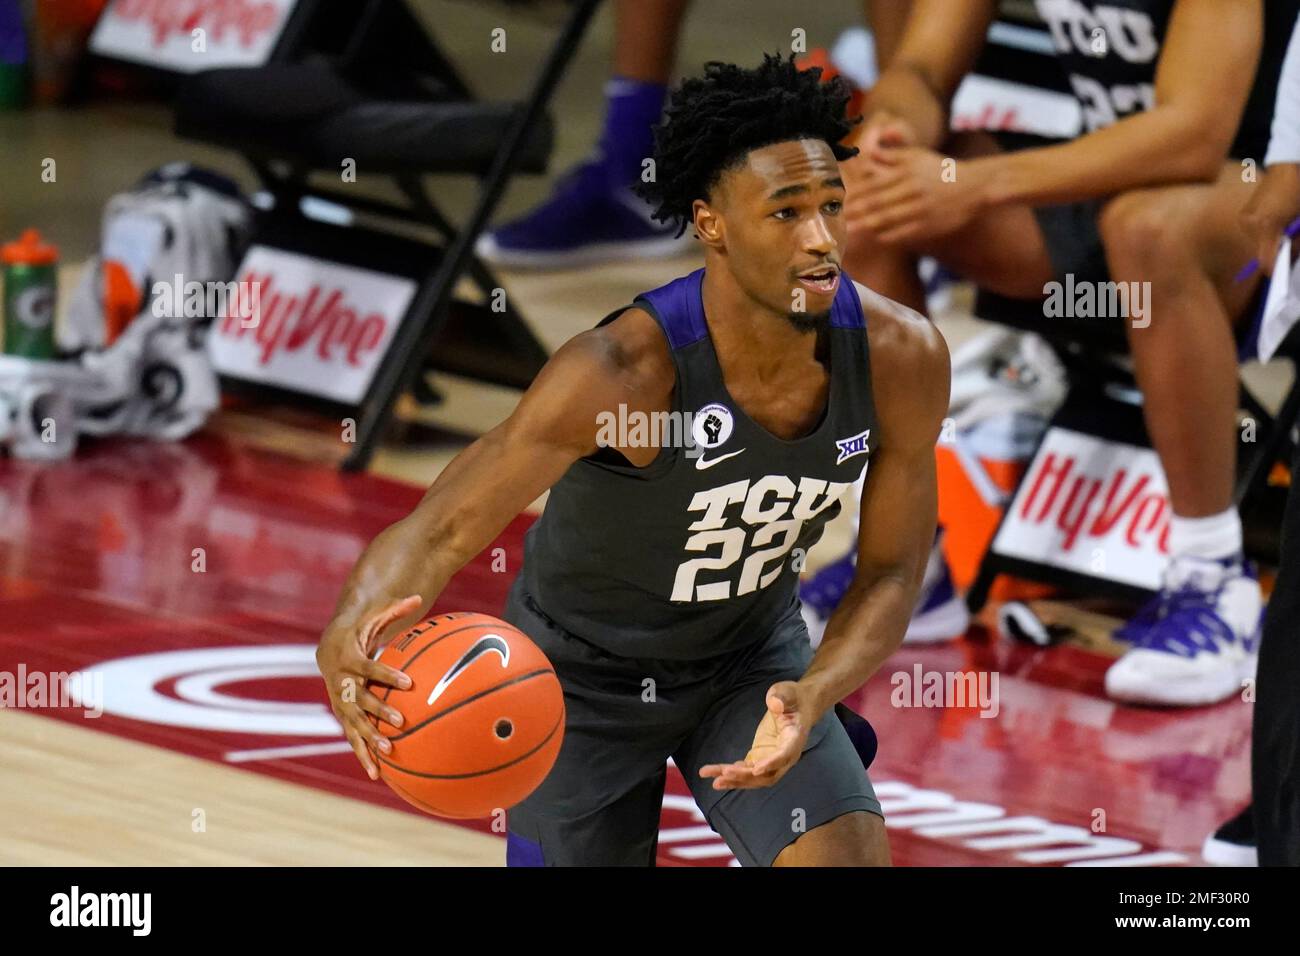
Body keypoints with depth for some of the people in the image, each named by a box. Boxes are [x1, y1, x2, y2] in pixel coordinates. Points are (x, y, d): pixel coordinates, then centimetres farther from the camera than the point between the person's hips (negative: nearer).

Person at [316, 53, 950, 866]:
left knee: (850, 860, -18)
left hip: (753, 659, 3)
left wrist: (810, 698, -29)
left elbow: (891, 573, -9)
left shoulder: (901, 357, -22)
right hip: (585, 674, -3)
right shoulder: (623, 369, -35)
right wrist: (350, 632, -58)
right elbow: (442, 530, -35)